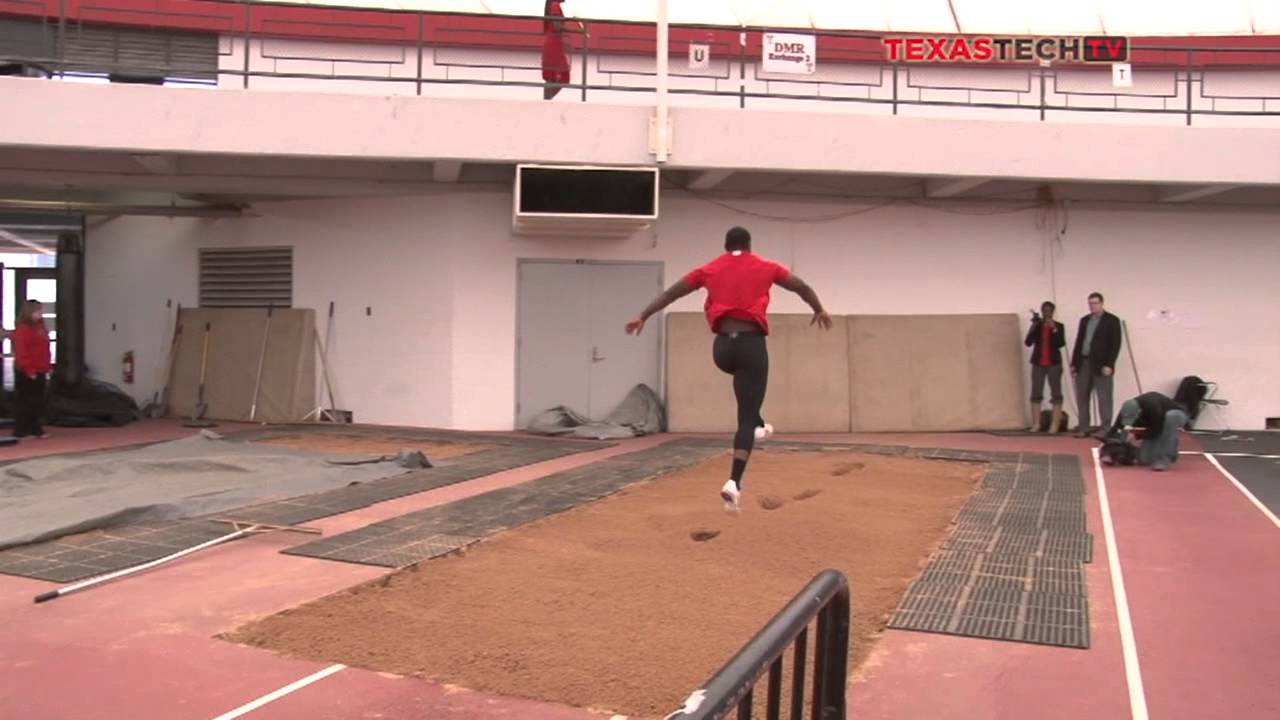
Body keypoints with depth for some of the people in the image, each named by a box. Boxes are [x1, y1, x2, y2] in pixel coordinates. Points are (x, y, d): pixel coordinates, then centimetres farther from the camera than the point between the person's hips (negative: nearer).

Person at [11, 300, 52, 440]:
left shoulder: (41, 328, 15)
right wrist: (29, 370, -22)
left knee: (37, 402, 12)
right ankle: (21, 430, 2)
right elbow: (21, 352, -20)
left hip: (39, 371, 9)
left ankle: (35, 429, 18)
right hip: (26, 372, -9)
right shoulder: (22, 329, -14)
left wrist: (48, 366, 14)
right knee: (24, 402, -3)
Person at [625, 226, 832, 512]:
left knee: (743, 377, 40)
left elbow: (672, 292, 11)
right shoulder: (766, 267, 11)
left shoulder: (709, 269, 13)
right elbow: (801, 287, 21)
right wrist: (819, 310, 37)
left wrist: (643, 316, 13)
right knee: (746, 417, -3)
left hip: (723, 346, 3)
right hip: (751, 343, -3)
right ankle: (734, 482, -16)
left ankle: (758, 425, 38)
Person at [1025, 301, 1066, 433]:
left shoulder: (1059, 326, 2)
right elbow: (1028, 342, -4)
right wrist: (1034, 326, -14)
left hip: (1054, 363, -2)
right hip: (1038, 363, 2)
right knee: (1036, 394, -1)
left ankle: (1055, 425, -3)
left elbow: (1061, 344, -11)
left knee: (1056, 393, -3)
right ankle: (1036, 424, 0)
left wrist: (1054, 329, -20)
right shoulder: (1036, 325, 7)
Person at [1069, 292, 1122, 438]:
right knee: (1082, 397, 6)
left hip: (1102, 365, -6)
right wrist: (1074, 363, 9)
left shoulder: (1112, 320, -2)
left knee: (1104, 399, -2)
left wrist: (1109, 365, -17)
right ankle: (1083, 429, 11)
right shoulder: (1084, 320, 15)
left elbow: (1115, 344, -9)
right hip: (1083, 363, 6)